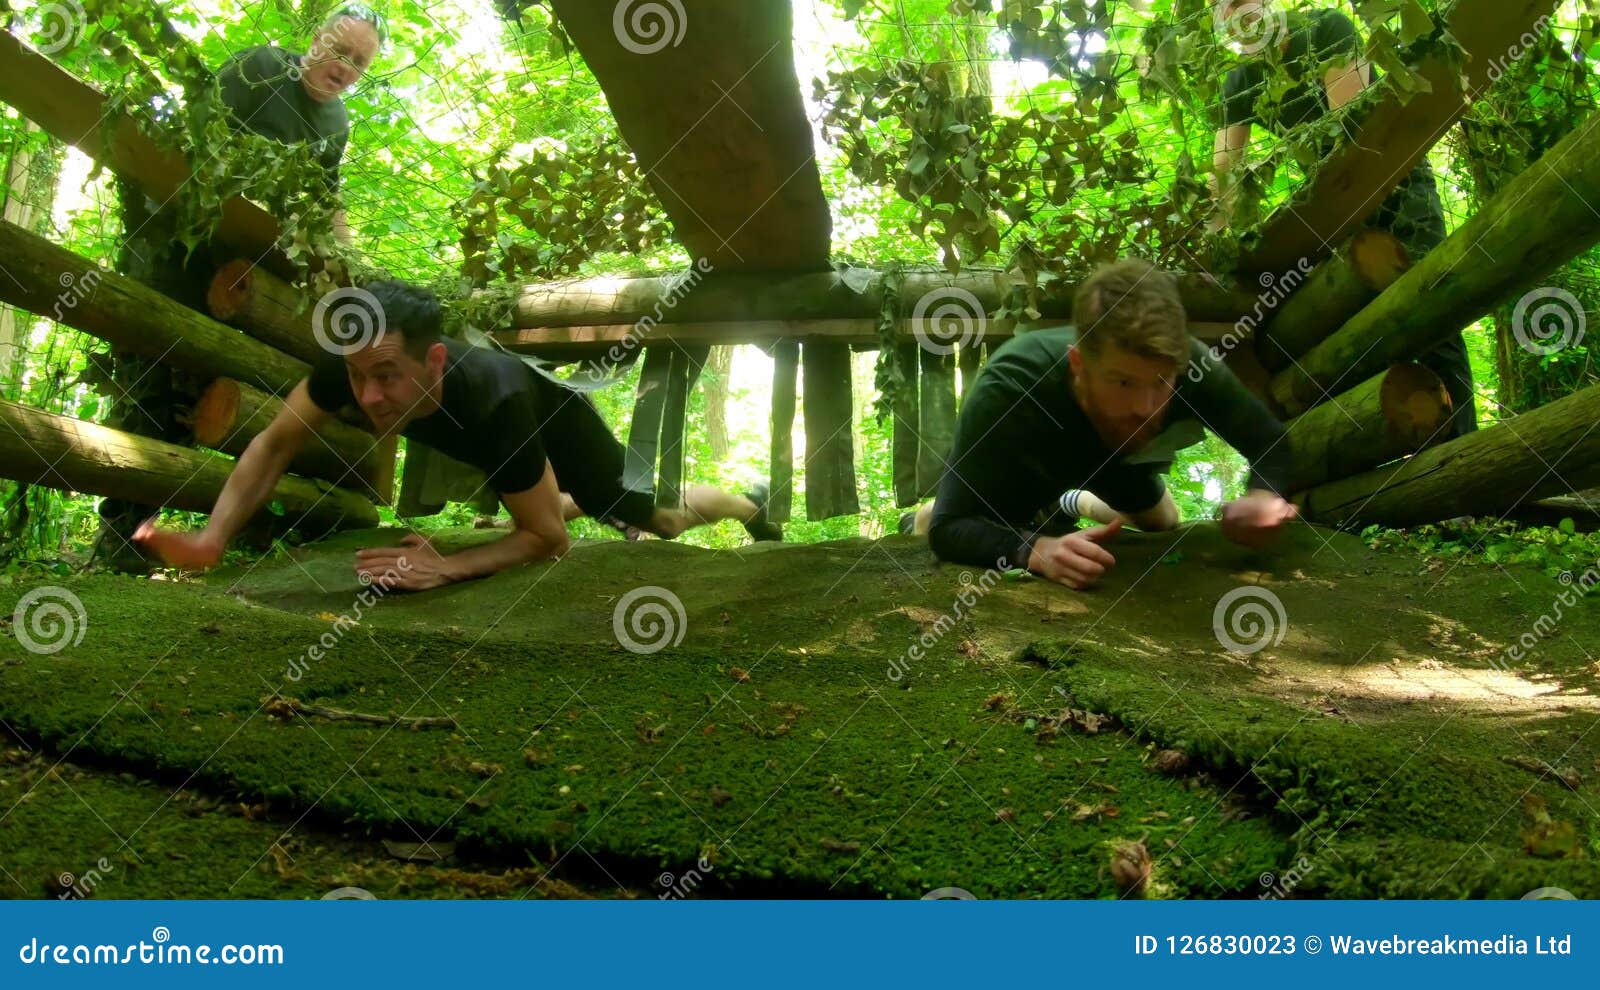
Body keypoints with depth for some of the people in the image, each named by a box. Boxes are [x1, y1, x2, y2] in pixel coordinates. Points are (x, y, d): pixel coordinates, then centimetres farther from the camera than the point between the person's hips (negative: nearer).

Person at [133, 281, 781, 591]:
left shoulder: (494, 405, -51)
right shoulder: (354, 364, -40)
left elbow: (547, 537, -42)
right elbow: (275, 445, -24)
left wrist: (447, 568, -56)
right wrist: (212, 539, -37)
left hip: (557, 422, -4)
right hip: (492, 446, 5)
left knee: (659, 518, 17)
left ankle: (749, 505, 48)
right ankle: (571, 499, 70)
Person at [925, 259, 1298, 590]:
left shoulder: (1191, 368, -41)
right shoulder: (1006, 392, -50)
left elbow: (1269, 441, -24)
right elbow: (949, 527, -50)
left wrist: (1262, 495, -48)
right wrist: (1037, 549, -69)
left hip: (1117, 456, 3)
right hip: (1021, 468, -3)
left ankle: (1080, 503, 50)